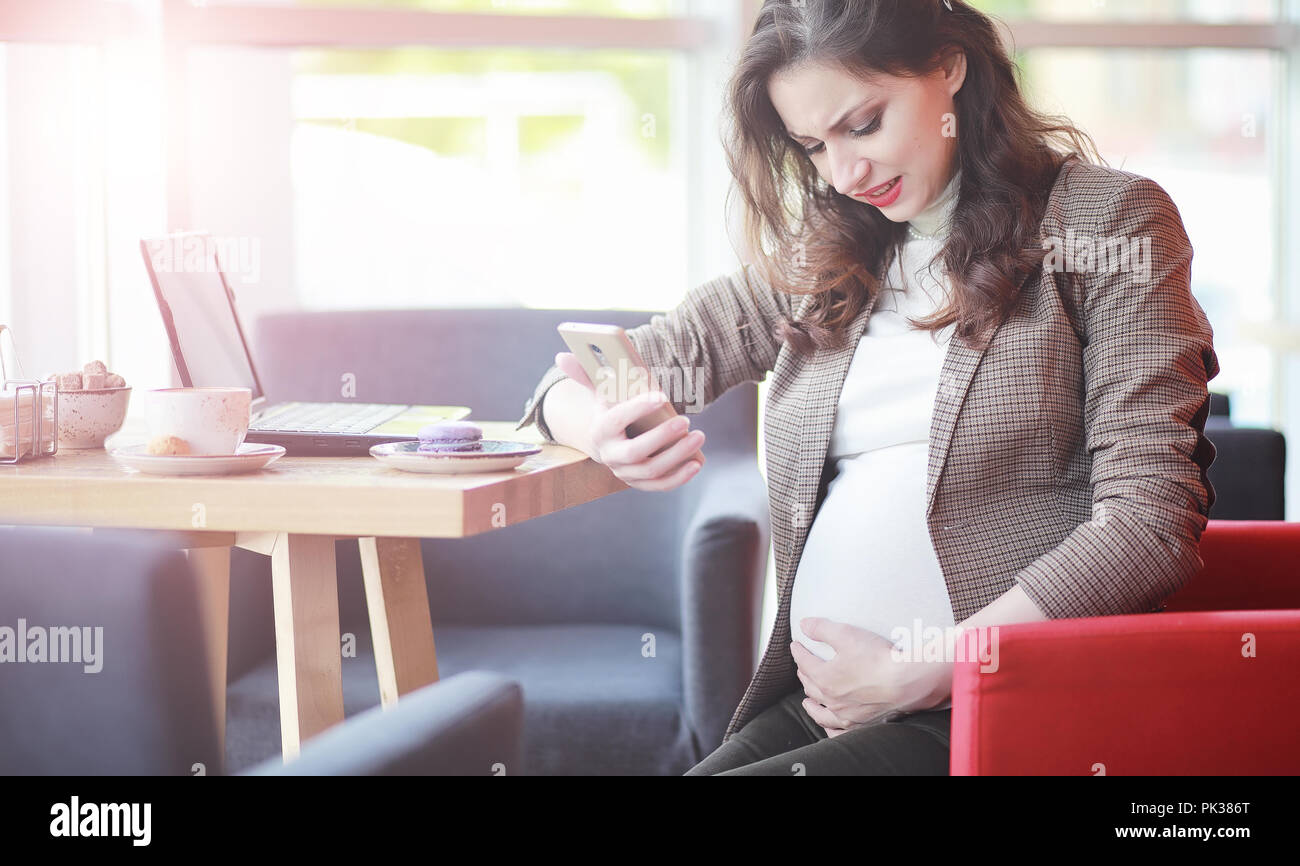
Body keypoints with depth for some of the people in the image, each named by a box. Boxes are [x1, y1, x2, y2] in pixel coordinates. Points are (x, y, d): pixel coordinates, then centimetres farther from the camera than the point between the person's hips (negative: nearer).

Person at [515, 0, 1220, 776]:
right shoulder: (820, 261, 17)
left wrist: (920, 672, -12)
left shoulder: (1112, 220, 1)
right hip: (818, 698, 6)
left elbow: (1151, 520, -8)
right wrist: (588, 420, -10)